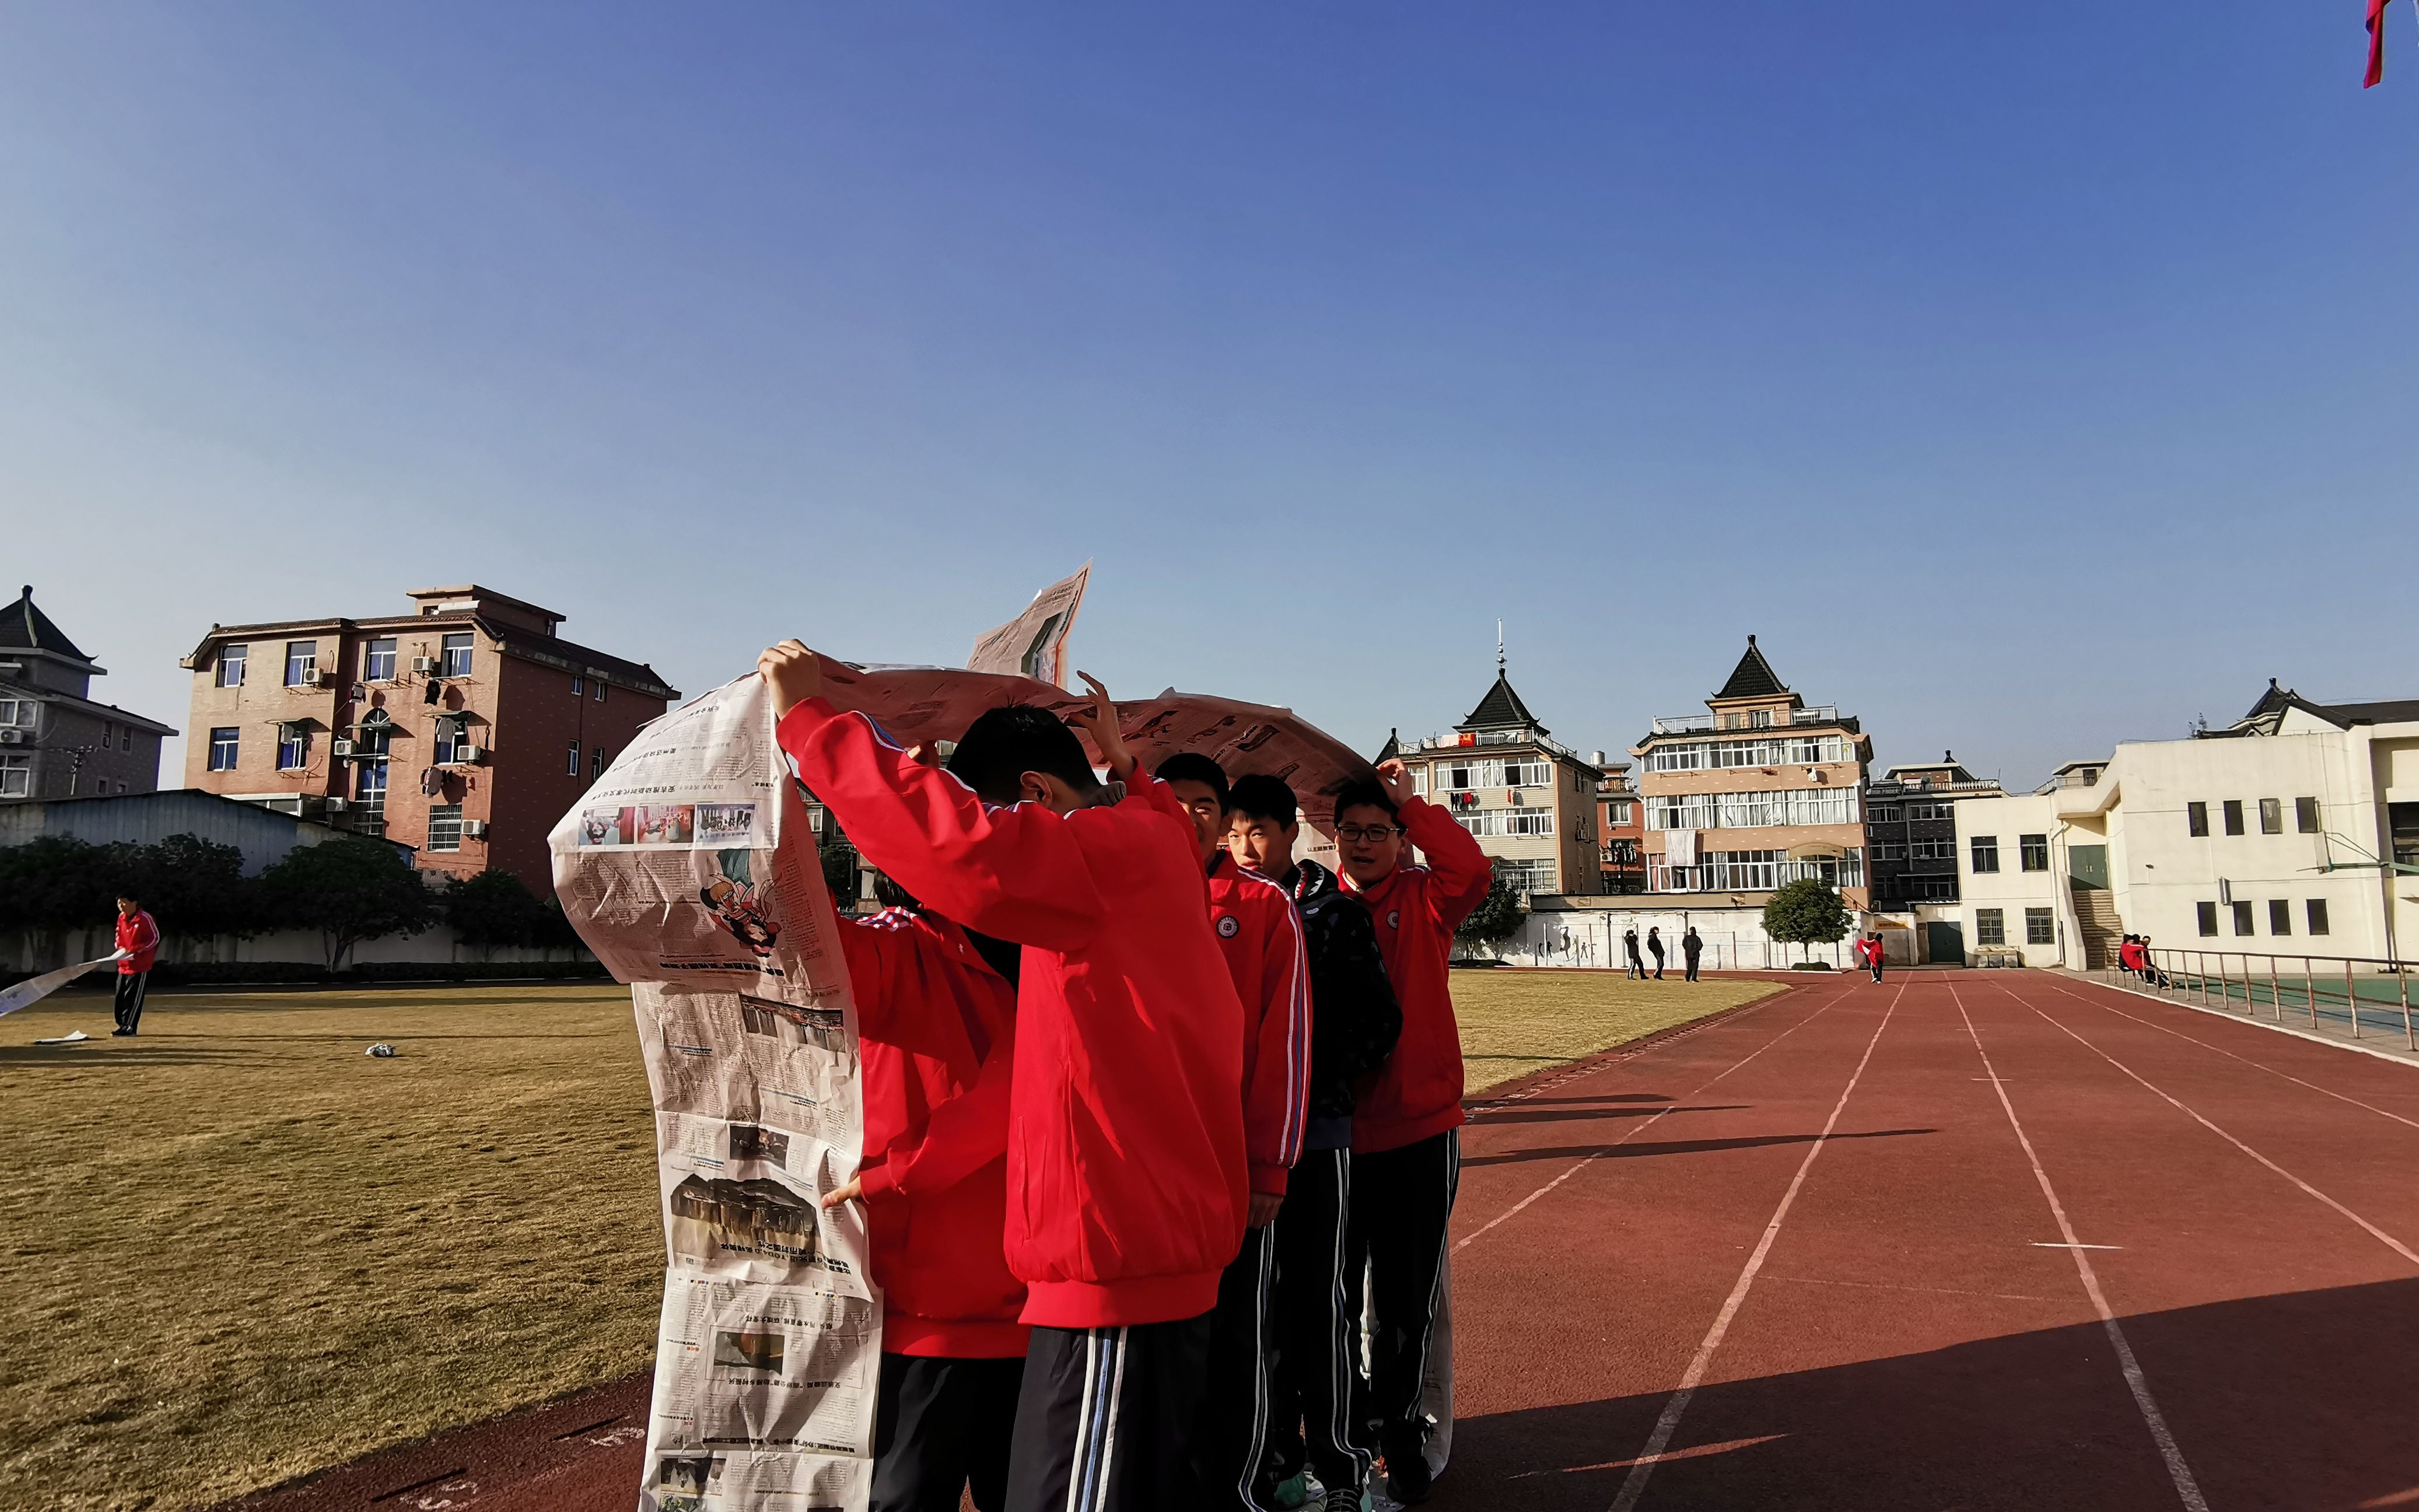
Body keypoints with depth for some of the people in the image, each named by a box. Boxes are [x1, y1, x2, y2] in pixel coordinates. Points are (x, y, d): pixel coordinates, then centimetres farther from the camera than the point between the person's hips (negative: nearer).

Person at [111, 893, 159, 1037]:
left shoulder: (145, 918, -14)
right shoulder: (121, 918, 8)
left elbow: (155, 938, -13)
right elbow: (119, 935, 22)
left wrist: (136, 950, -21)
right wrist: (120, 949, 3)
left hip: (140, 965, -8)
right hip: (123, 965, 8)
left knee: (133, 998, -6)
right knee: (120, 996, 9)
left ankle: (129, 1027, -1)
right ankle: (123, 1025, 20)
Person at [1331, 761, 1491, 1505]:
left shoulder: (1422, 900, -1)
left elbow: (1472, 873, -23)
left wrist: (1411, 804, -18)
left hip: (1419, 1130, -2)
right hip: (1335, 1131, 2)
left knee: (1405, 1301, 9)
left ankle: (1397, 1433, 28)